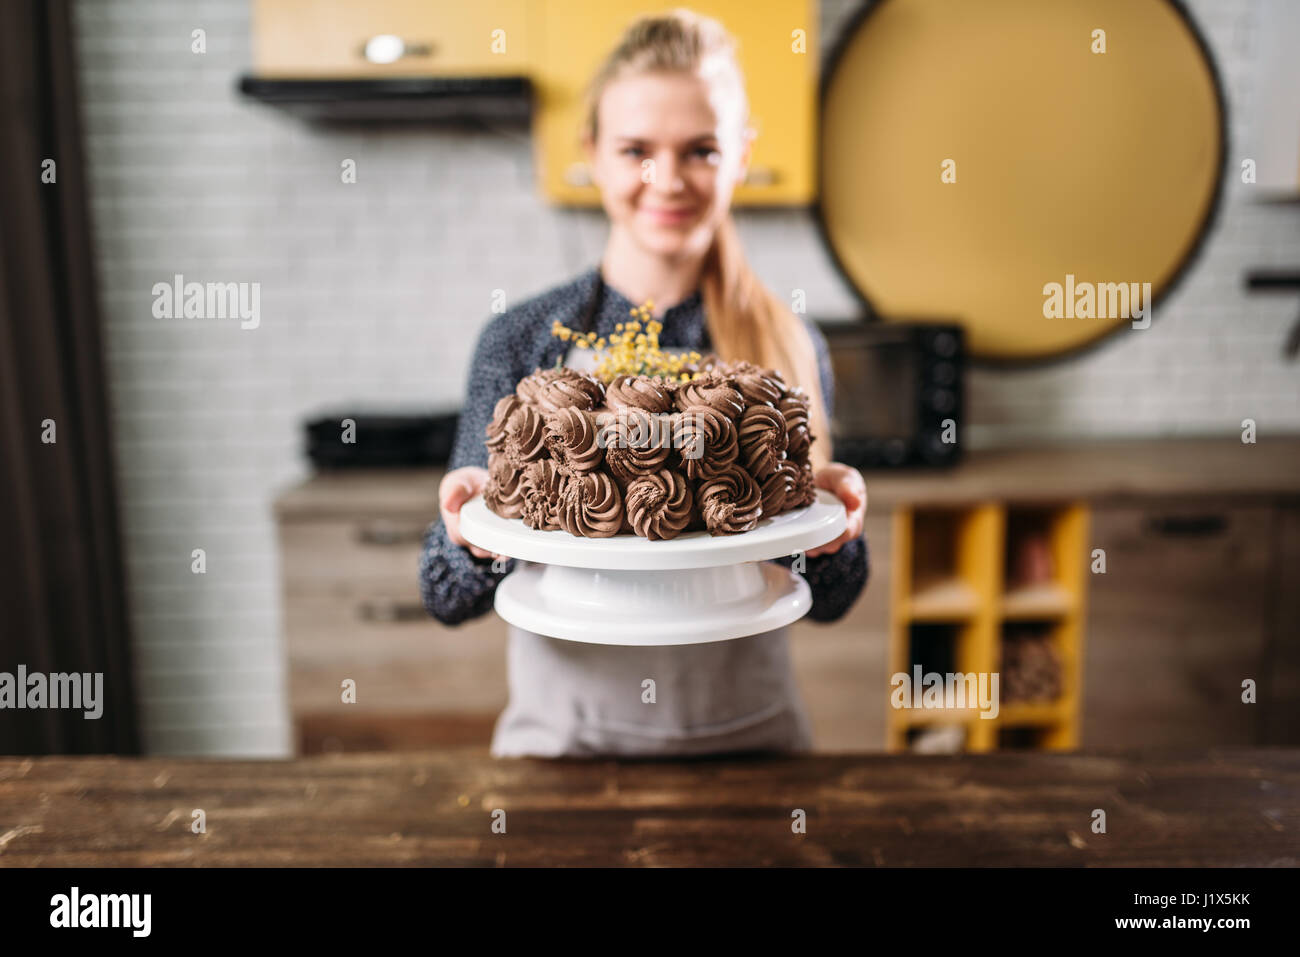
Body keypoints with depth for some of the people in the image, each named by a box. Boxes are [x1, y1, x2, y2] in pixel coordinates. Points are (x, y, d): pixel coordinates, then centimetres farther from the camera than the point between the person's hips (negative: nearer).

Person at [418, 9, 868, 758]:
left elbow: (829, 601, 5)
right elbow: (449, 599, -2)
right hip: (564, 740, -1)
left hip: (747, 744, 2)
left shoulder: (793, 349, 0)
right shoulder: (522, 342, -4)